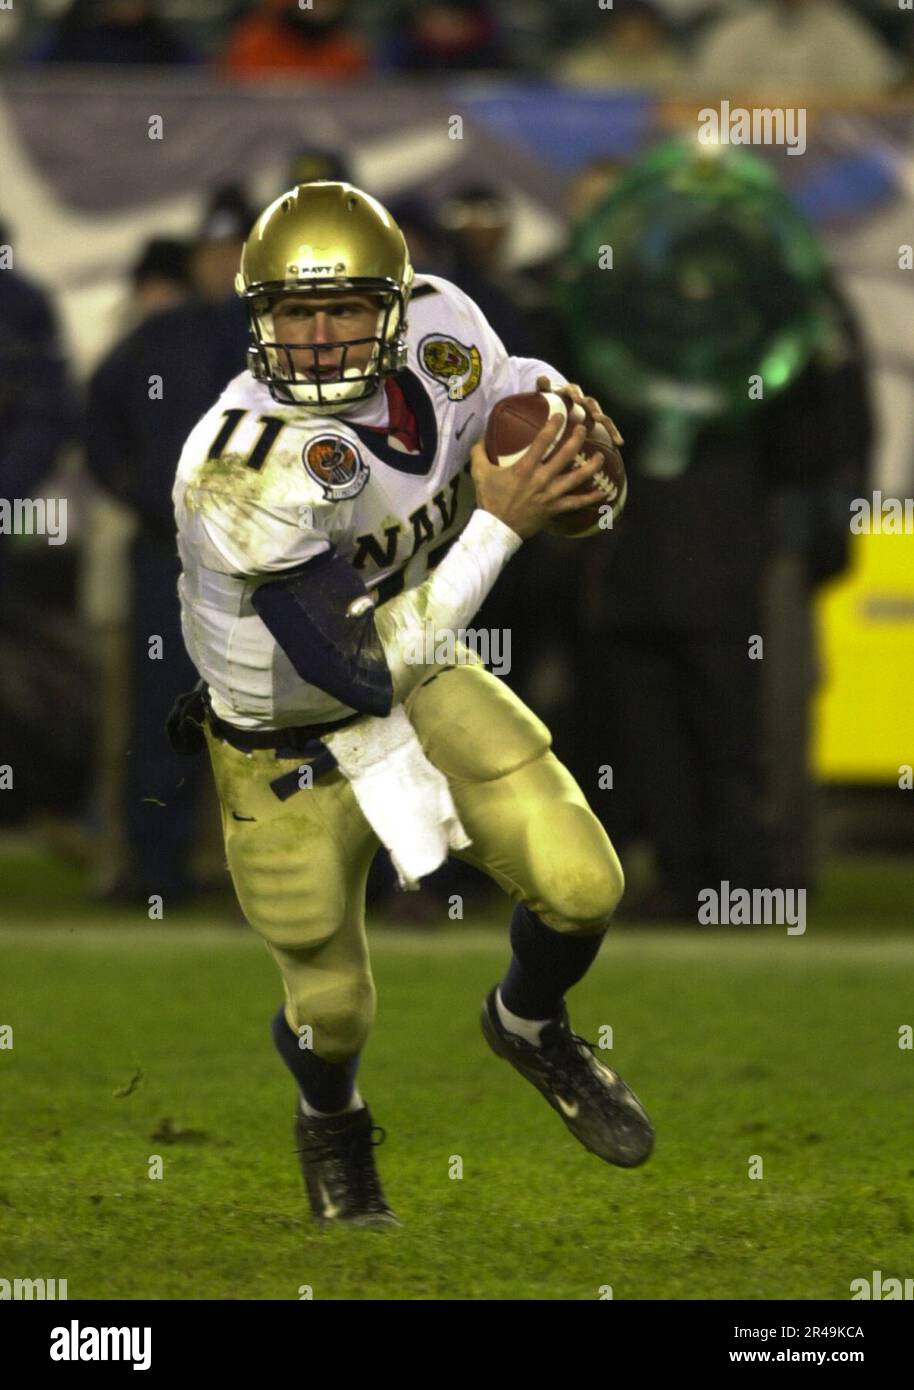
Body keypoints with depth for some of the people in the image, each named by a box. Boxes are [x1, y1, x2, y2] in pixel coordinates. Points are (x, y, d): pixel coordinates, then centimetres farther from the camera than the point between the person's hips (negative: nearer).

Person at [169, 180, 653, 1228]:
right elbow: (365, 669, -35)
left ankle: (528, 1026, 33)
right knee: (333, 1006, 10)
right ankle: (331, 1122, 48)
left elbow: (508, 385, 8)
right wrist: (499, 523, -34)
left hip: (425, 683, 5)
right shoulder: (243, 470, -38)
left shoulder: (440, 328, -19)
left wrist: (550, 400, -18)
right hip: (293, 752, -5)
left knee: (581, 887, -3)